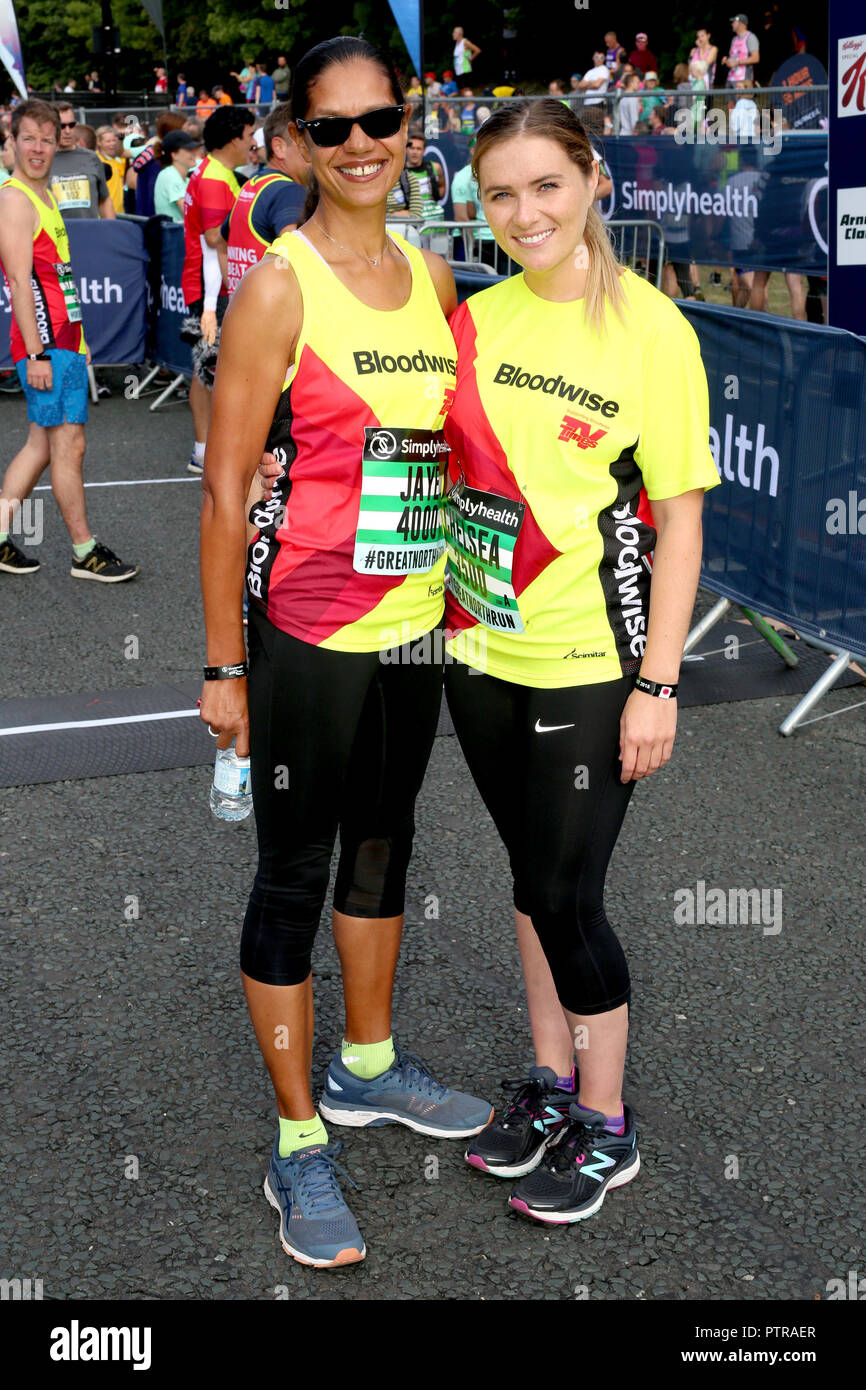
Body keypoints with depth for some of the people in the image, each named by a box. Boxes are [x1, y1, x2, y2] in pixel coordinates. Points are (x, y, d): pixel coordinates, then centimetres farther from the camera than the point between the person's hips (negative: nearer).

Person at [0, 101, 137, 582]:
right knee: (68, 443, -5)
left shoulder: (46, 195, 18)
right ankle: (85, 552, 3)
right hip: (45, 343, -10)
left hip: (63, 339, 10)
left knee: (43, 443, 12)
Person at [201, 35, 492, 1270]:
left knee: (383, 844, 20)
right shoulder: (279, 287, -12)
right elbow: (226, 488, -12)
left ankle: (368, 1065, 40)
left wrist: (461, 596, 13)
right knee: (294, 875, 4)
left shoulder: (434, 276, 7)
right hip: (308, 630, -6)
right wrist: (224, 664, -12)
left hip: (416, 624, 7)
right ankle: (299, 1145, 18)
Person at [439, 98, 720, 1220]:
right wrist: (447, 611, 7)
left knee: (563, 893, 0)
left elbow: (681, 515, -9)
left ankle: (606, 1128, 21)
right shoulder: (476, 318, 3)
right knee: (532, 875, 17)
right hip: (482, 650, 5)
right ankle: (551, 1084, 35)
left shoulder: (649, 329, -11)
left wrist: (658, 684, -12)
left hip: (590, 664, -5)